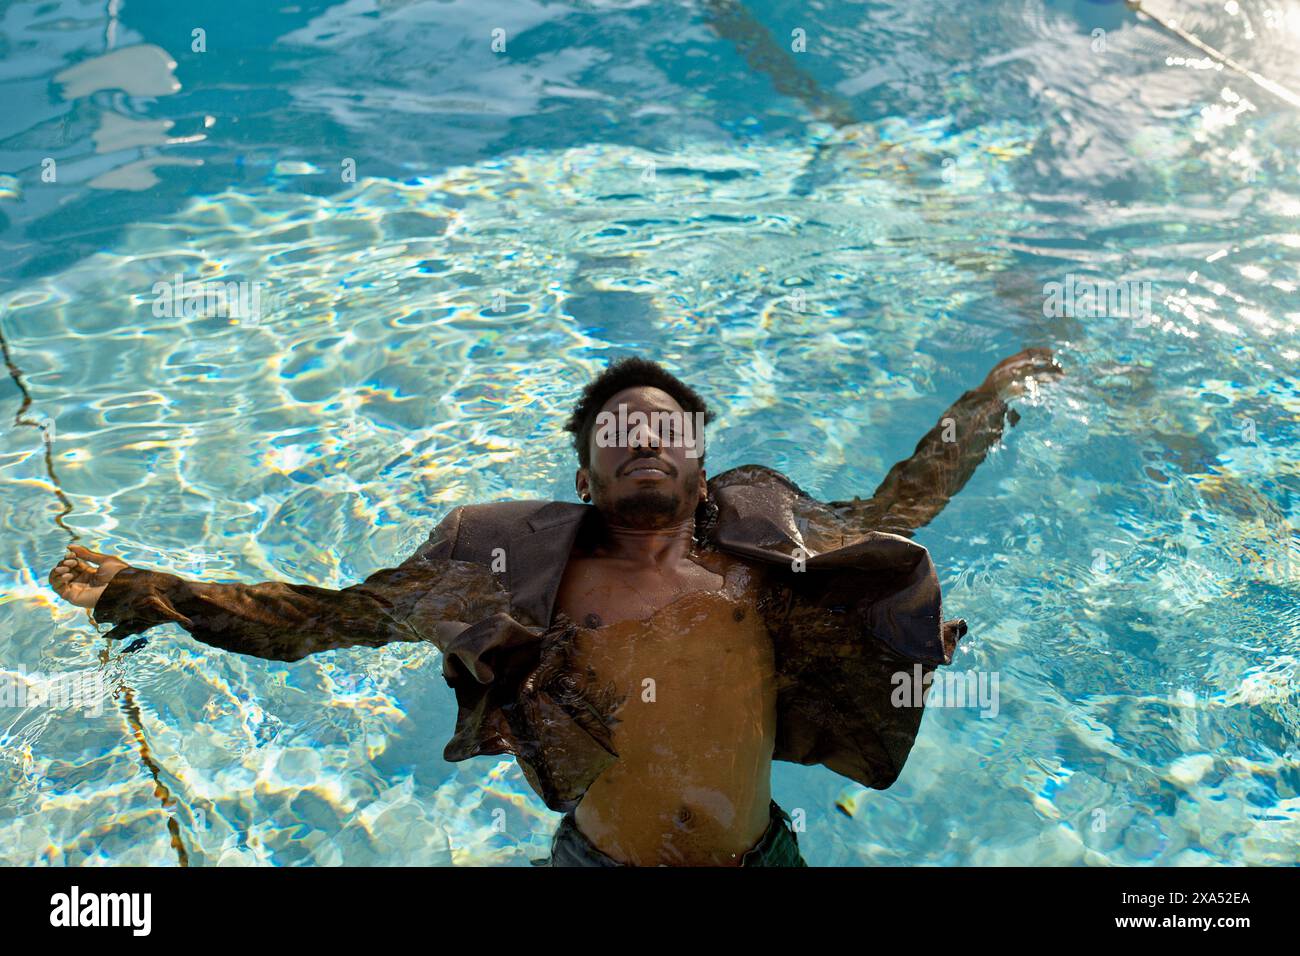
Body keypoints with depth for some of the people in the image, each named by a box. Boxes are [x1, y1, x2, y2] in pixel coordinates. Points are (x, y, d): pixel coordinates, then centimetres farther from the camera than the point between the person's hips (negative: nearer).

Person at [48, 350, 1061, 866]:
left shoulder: (759, 548, -7)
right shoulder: (524, 568, -12)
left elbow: (892, 511, 9)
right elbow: (341, 613, -10)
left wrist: (992, 397, 12)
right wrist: (149, 593, -14)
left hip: (761, 852, 2)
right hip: (600, 856, -1)